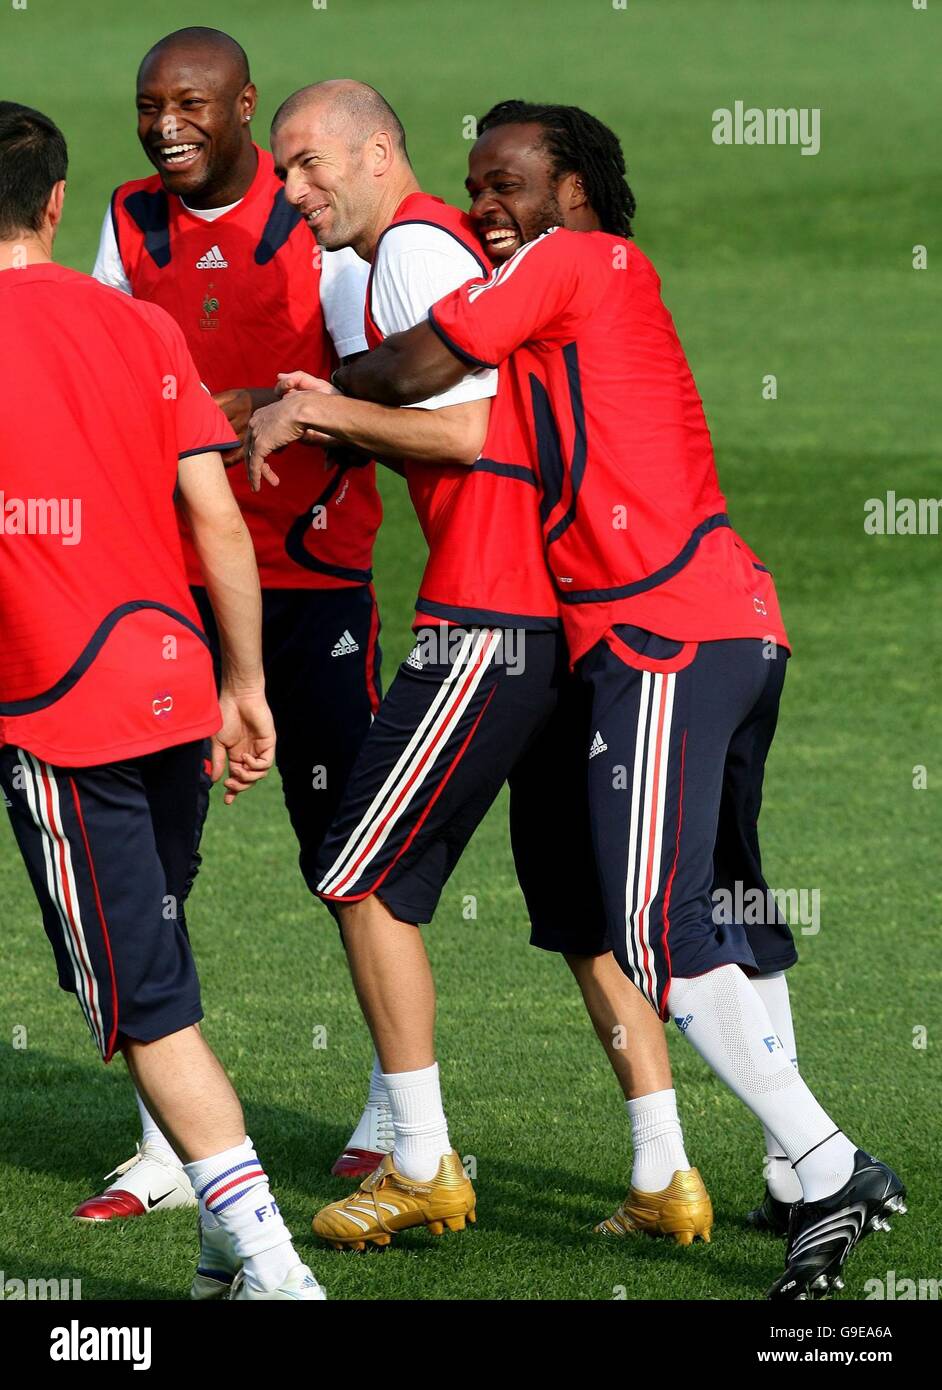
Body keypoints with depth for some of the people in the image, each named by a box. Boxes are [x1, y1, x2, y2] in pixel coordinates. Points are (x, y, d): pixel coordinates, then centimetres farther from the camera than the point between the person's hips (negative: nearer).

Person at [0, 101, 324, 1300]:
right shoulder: (141, 326, 5)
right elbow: (219, 525, 3)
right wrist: (243, 684, 12)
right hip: (174, 689, 6)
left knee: (142, 1001, -3)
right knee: (155, 977, 19)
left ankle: (267, 1258, -10)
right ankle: (232, 1245, 21)